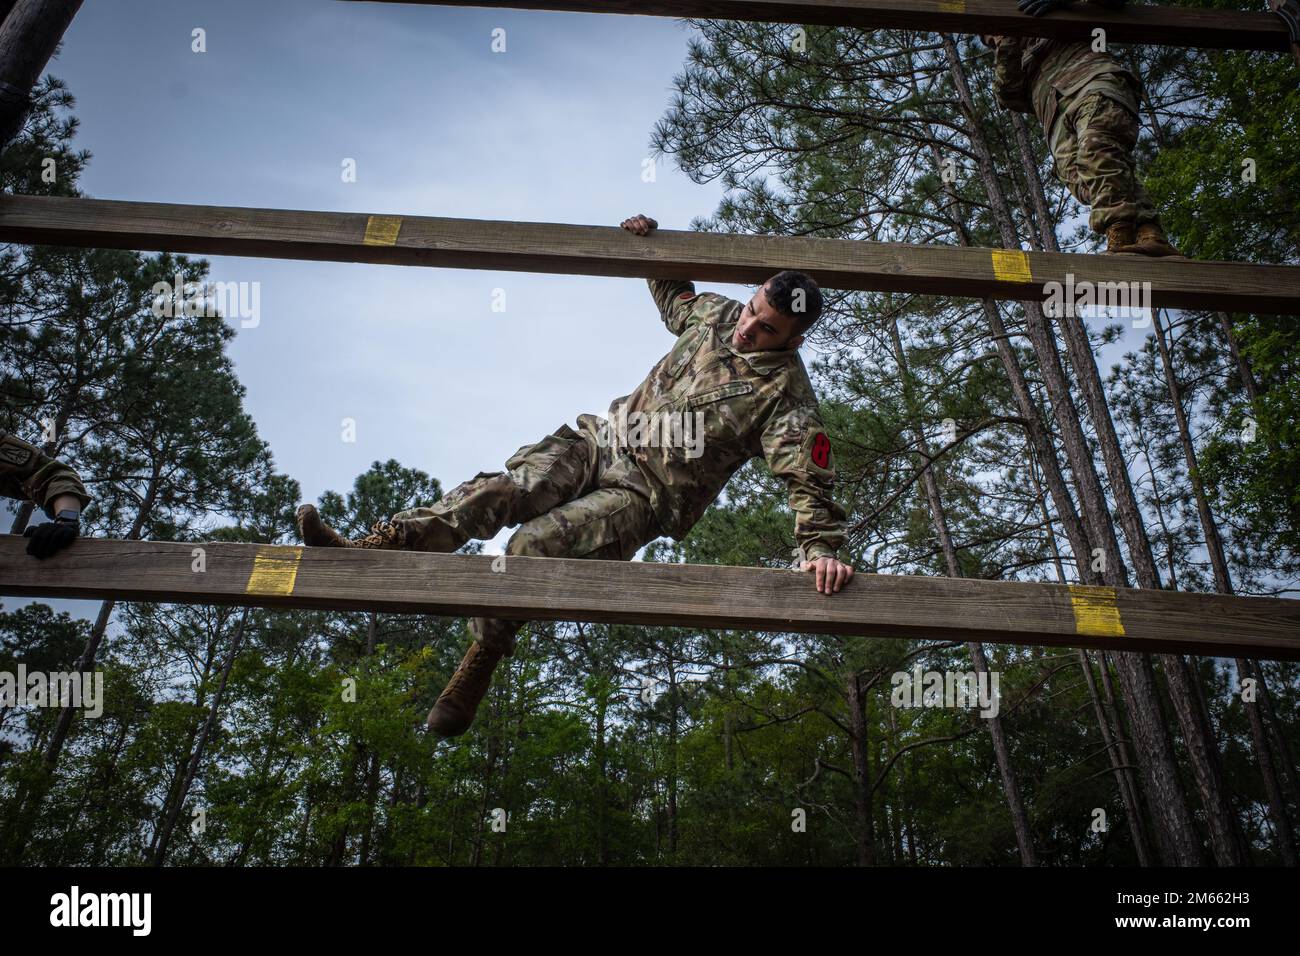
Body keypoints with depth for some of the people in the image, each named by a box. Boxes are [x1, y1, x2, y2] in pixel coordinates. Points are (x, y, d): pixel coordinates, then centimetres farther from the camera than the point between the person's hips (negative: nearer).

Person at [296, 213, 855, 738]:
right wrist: (648, 240, 24)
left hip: (647, 495, -6)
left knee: (535, 543, -25)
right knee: (500, 489, -16)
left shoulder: (785, 397, -13)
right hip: (603, 441, 6)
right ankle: (378, 546, -20)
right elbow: (672, 294, 30)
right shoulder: (716, 315, 7)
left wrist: (820, 548, -29)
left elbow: (809, 480, -17)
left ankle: (479, 666, -7)